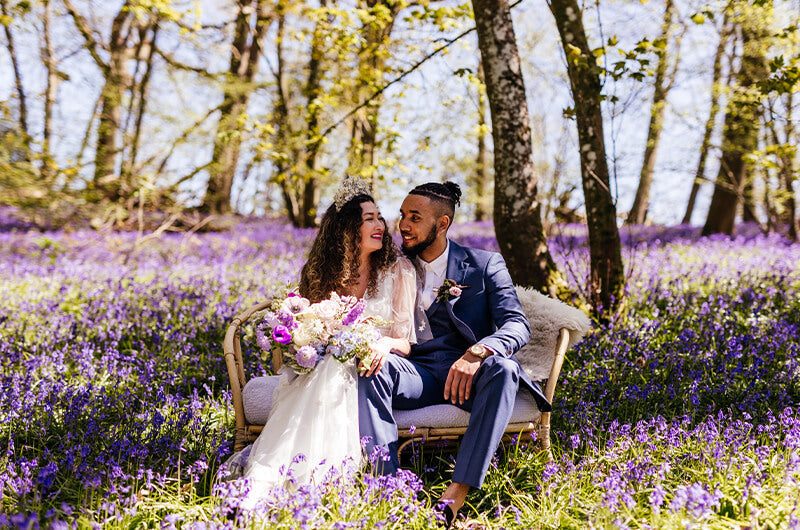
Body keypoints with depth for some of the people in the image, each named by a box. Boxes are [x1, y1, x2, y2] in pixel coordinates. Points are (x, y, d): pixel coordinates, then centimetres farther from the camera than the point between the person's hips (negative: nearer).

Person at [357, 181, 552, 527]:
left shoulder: (485, 265, 8)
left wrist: (476, 353, -26)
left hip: (468, 375, -2)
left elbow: (517, 326, -4)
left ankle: (455, 498, -42)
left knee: (502, 368, -36)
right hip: (416, 375, 2)